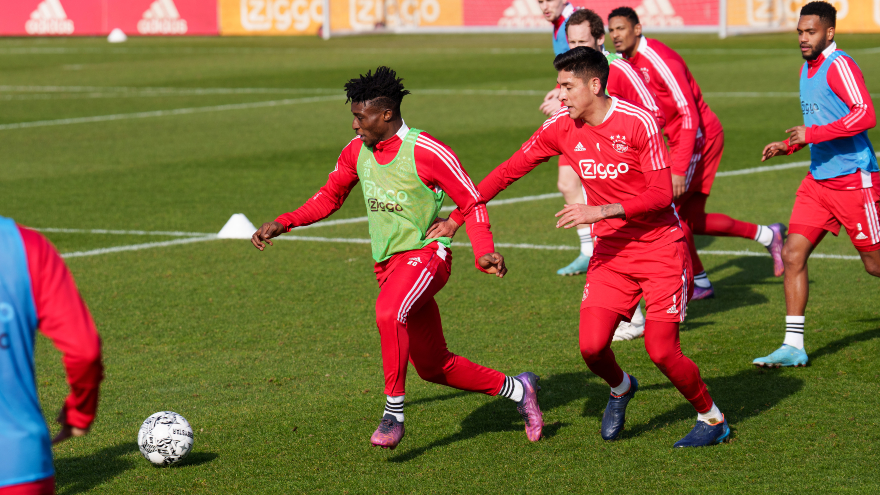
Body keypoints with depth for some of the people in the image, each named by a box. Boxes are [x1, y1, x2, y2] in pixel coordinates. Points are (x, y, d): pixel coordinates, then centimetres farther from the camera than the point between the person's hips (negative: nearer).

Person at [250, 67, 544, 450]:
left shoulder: (427, 152, -16)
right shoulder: (356, 151, 4)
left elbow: (471, 203, -9)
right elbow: (329, 197, 18)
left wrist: (483, 251, -23)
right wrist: (283, 223, 5)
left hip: (425, 255, -7)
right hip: (388, 265, 7)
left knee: (388, 313, -38)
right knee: (434, 366, 10)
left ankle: (394, 414, -28)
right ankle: (517, 390, 30)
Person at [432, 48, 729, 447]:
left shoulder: (638, 122, -16)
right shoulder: (561, 127, -2)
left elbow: (662, 194, -17)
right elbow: (510, 170, 6)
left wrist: (601, 211, -26)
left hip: (661, 248, -4)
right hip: (611, 250, 4)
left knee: (661, 351, -10)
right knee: (592, 346, -10)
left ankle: (712, 419, 16)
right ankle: (620, 389, 26)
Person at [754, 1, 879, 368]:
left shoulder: (839, 66, -14)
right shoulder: (807, 69, 13)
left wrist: (812, 134, -26)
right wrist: (789, 145, 12)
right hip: (818, 181, 8)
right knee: (793, 254, -4)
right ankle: (793, 346, -2)